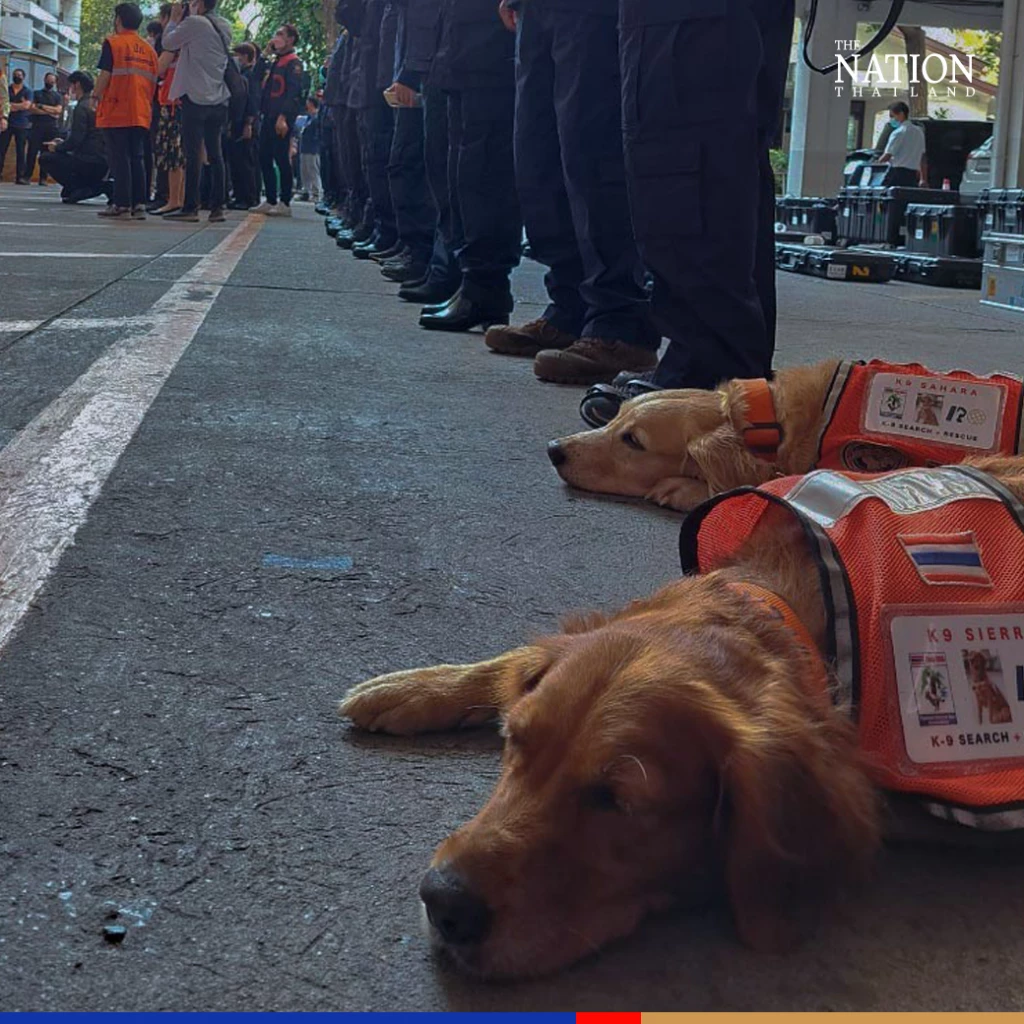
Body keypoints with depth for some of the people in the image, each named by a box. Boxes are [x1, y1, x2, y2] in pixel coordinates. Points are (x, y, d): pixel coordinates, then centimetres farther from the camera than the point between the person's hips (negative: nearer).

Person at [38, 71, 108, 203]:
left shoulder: (82, 107, -10)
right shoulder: (96, 105, 19)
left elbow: (76, 139, -17)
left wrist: (57, 147, 1)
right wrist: (62, 143, 21)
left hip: (90, 162, -9)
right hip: (103, 161, 9)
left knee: (45, 158, -2)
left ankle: (79, 188, -12)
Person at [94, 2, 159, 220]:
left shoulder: (113, 43, -3)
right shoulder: (149, 49, 13)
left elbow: (105, 75, -10)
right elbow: (154, 81, 13)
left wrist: (96, 97, 3)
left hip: (116, 112, -5)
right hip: (141, 114, 5)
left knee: (119, 158, -4)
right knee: (137, 158, 8)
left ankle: (122, 204, -7)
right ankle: (139, 204, 4)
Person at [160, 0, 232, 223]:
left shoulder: (194, 23, -9)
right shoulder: (224, 27, 12)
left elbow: (168, 42, 2)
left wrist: (174, 20, 15)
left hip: (195, 98, -7)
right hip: (218, 99, 7)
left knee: (193, 154, -6)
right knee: (215, 153, 7)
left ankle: (190, 207, -7)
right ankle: (217, 207, 7)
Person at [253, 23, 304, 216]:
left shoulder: (293, 63, -5)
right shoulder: (276, 62, 22)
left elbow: (293, 92, -16)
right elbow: (261, 85, 23)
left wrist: (283, 117, -23)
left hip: (281, 119, -9)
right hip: (269, 117, 9)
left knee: (281, 159, -8)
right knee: (265, 159, 7)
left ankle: (285, 204, -5)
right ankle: (270, 201, 13)